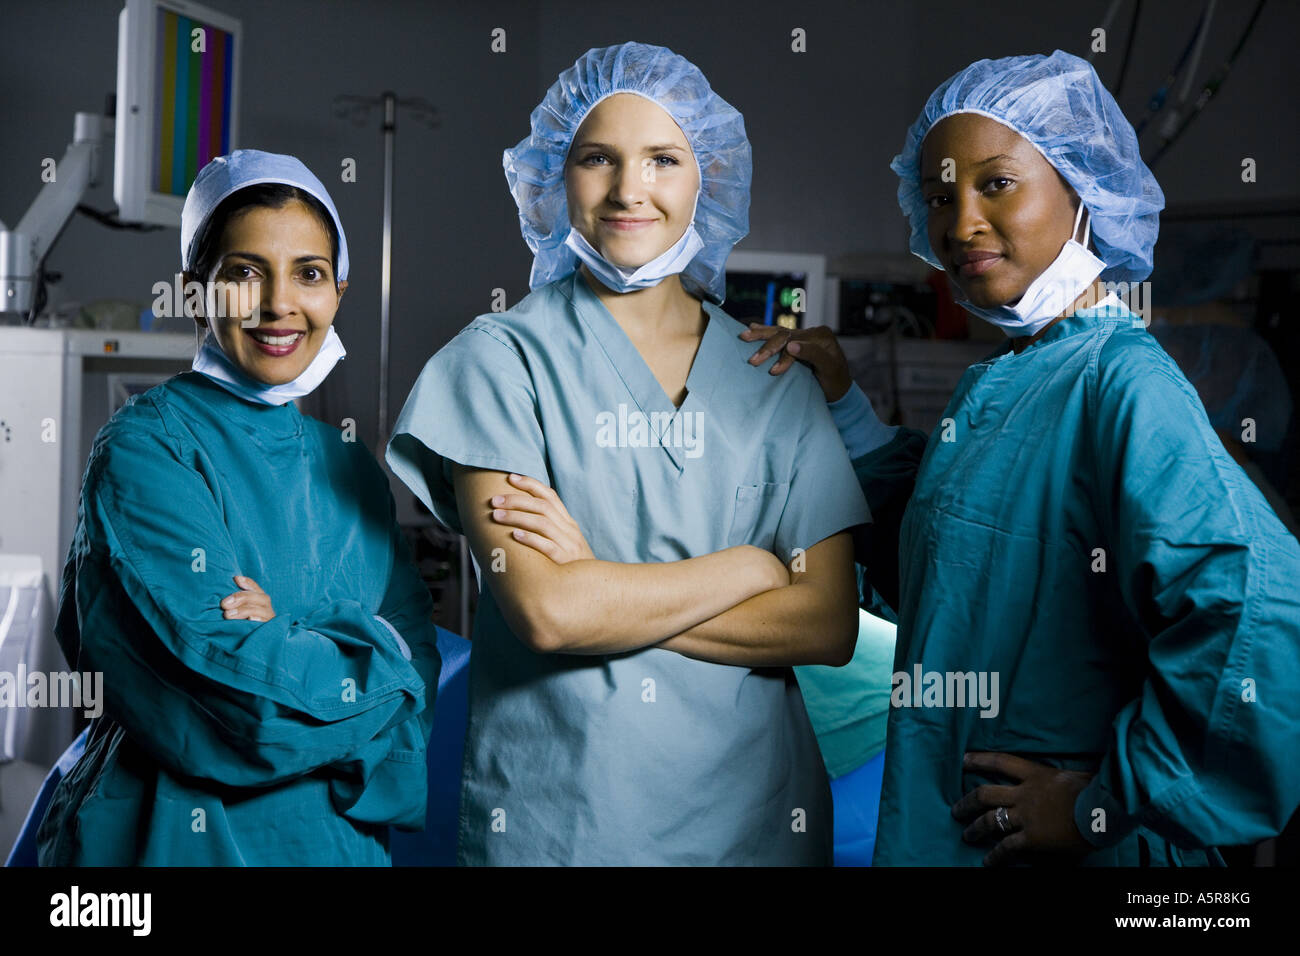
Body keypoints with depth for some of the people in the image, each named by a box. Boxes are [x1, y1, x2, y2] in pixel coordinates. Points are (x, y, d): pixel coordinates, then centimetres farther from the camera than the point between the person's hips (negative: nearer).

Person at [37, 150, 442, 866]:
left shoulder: (350, 469, 4)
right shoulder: (144, 448, -13)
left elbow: (419, 673, -3)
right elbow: (241, 697, -22)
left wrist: (294, 646, -19)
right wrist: (371, 651, -10)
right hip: (175, 834, -5)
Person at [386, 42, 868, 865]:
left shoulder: (774, 375, 3)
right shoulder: (502, 357, -5)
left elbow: (830, 627, -5)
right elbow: (545, 611, -17)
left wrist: (607, 586, -14)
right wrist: (749, 567, -7)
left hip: (752, 806, 3)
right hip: (550, 814, -2)